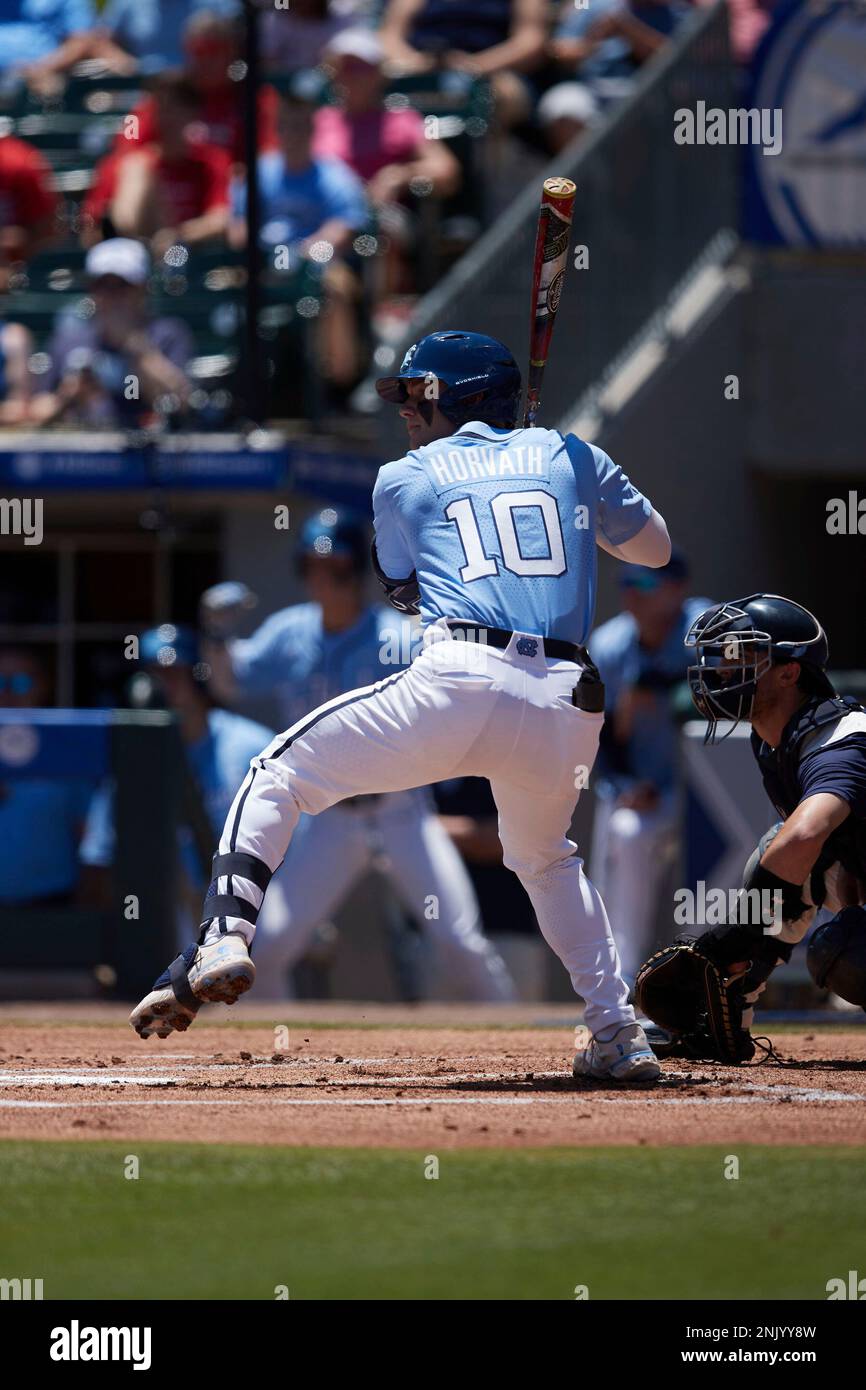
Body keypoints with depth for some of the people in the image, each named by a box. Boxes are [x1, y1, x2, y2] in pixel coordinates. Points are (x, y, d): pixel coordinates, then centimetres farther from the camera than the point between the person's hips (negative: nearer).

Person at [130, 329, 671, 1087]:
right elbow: (656, 546, 32)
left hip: (458, 682, -4)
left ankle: (226, 939, -12)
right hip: (567, 704, 4)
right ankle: (619, 1035, 22)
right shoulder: (569, 455, 21)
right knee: (546, 859, 32)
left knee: (280, 775, 9)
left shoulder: (405, 481, 16)